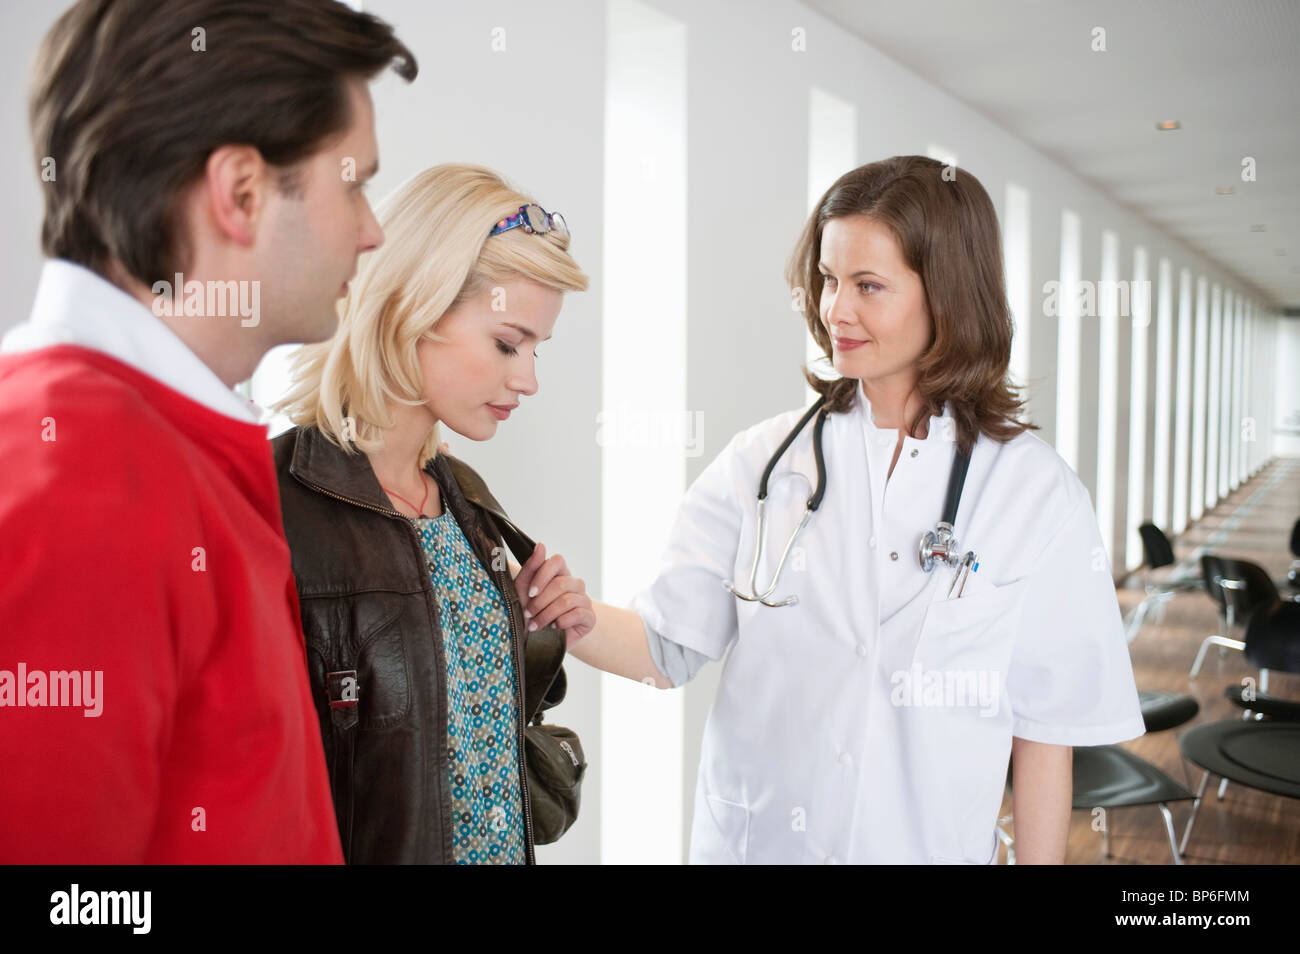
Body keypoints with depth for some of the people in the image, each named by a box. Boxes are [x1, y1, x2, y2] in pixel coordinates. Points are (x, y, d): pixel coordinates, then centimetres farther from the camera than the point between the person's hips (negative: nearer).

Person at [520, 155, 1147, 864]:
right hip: (750, 839, 2)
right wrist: (573, 616, -26)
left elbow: (1044, 731, -7)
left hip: (929, 845, -1)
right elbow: (666, 648, -8)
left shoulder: (1037, 495, -11)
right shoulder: (763, 461, -7)